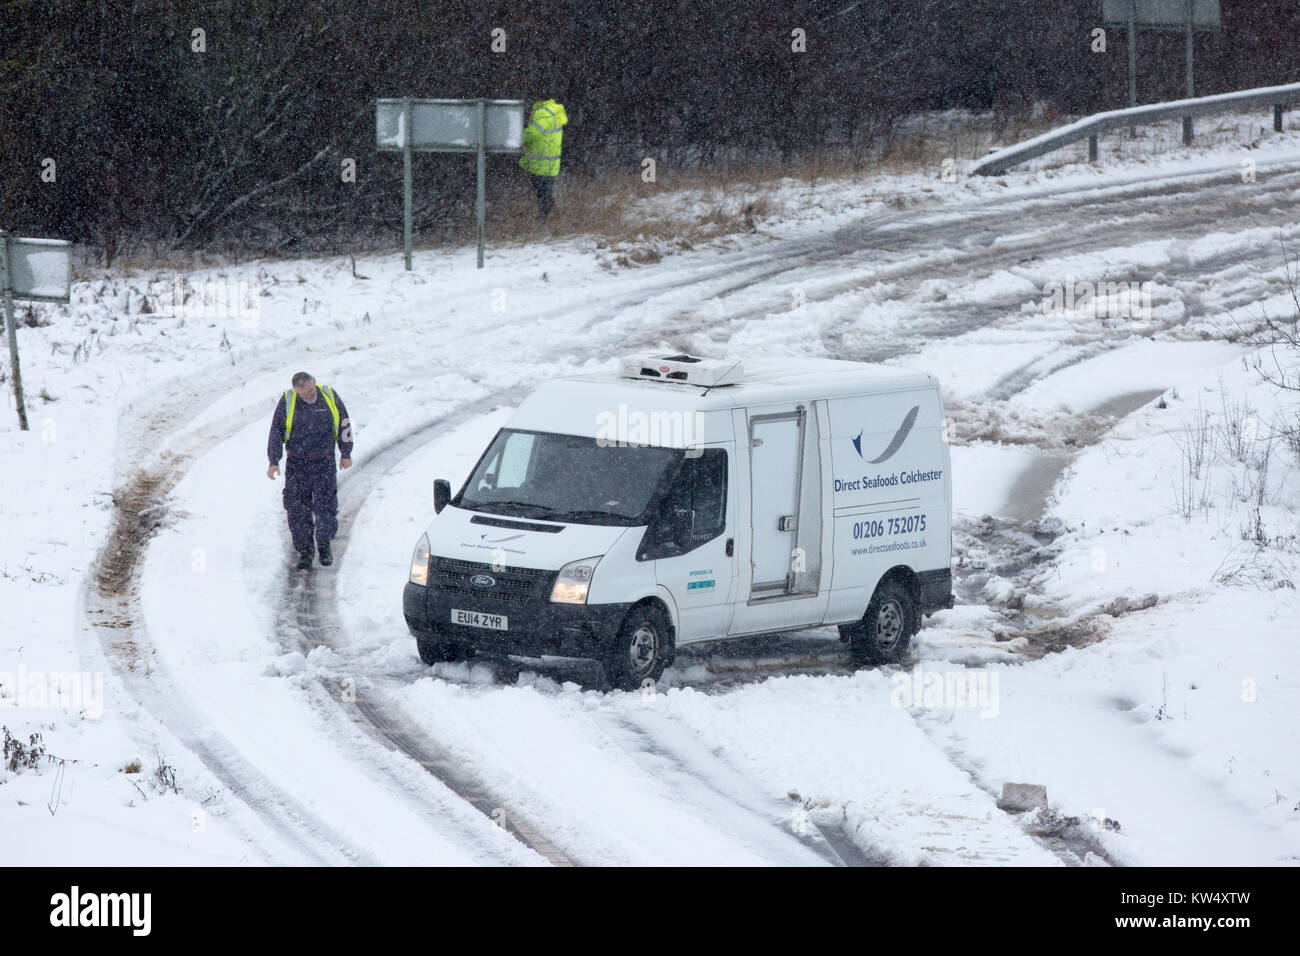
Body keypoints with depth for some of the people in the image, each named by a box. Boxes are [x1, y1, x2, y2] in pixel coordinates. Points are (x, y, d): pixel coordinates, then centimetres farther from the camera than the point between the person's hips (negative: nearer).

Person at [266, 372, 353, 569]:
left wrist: (346, 454, 13)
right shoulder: (288, 401, -7)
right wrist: (274, 462, -6)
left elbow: (344, 424, 9)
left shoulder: (329, 396, -4)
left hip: (324, 464, 0)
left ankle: (324, 545, 17)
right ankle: (304, 551, 12)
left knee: (326, 506, -5)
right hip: (296, 465, 0)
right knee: (298, 509, -1)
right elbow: (276, 431, -2)